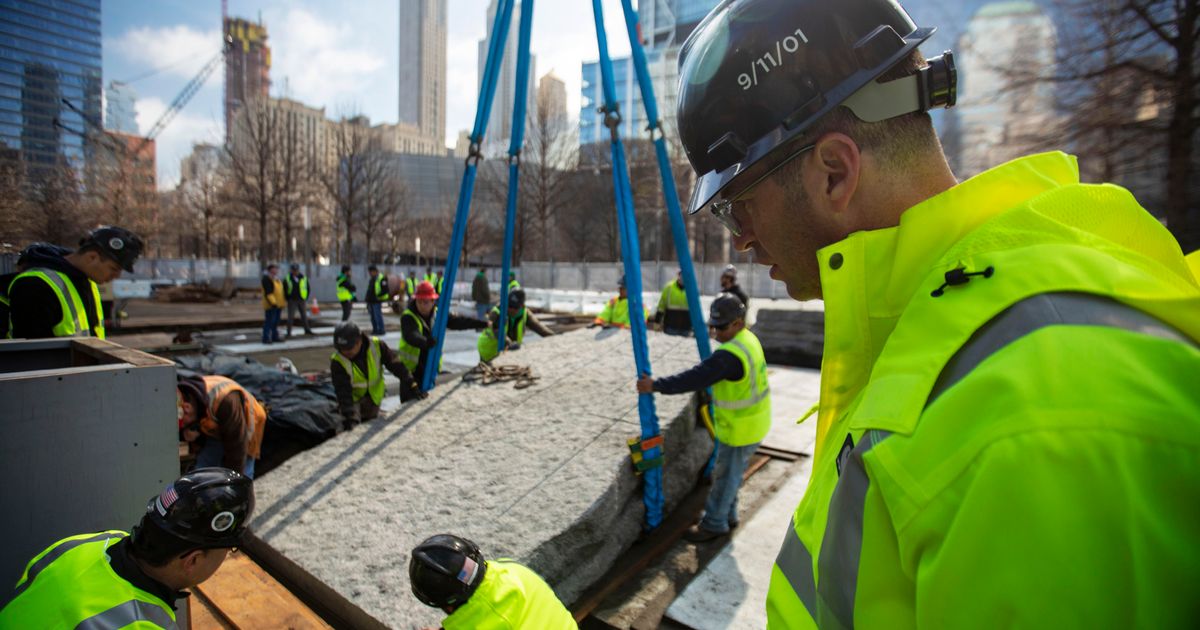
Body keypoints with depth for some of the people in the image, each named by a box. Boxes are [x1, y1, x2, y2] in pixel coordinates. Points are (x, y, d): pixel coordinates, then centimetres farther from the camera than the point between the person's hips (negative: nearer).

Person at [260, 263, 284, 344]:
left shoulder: (276, 279, 17)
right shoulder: (267, 279, -12)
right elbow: (268, 293, -19)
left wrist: (282, 303, 20)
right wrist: (273, 303, -25)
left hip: (278, 305, 9)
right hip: (271, 305, -9)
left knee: (276, 322, 13)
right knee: (269, 322, -8)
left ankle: (275, 337, 19)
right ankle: (266, 338, -4)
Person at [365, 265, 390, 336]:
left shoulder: (381, 279, -11)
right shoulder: (371, 279, 18)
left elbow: (385, 289, -17)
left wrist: (378, 295, -19)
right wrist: (368, 300, 22)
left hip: (377, 301, -9)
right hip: (371, 301, 9)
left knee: (378, 316, -7)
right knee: (373, 317, 12)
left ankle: (381, 330, -1)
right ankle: (375, 329, 20)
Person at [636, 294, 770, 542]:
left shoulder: (730, 354, -30)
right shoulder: (748, 339, 1)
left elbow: (695, 378, -32)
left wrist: (656, 385, -28)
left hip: (740, 429, -9)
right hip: (750, 422, 9)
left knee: (725, 476, 8)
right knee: (731, 473, 23)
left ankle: (714, 524, 25)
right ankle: (727, 515, 39)